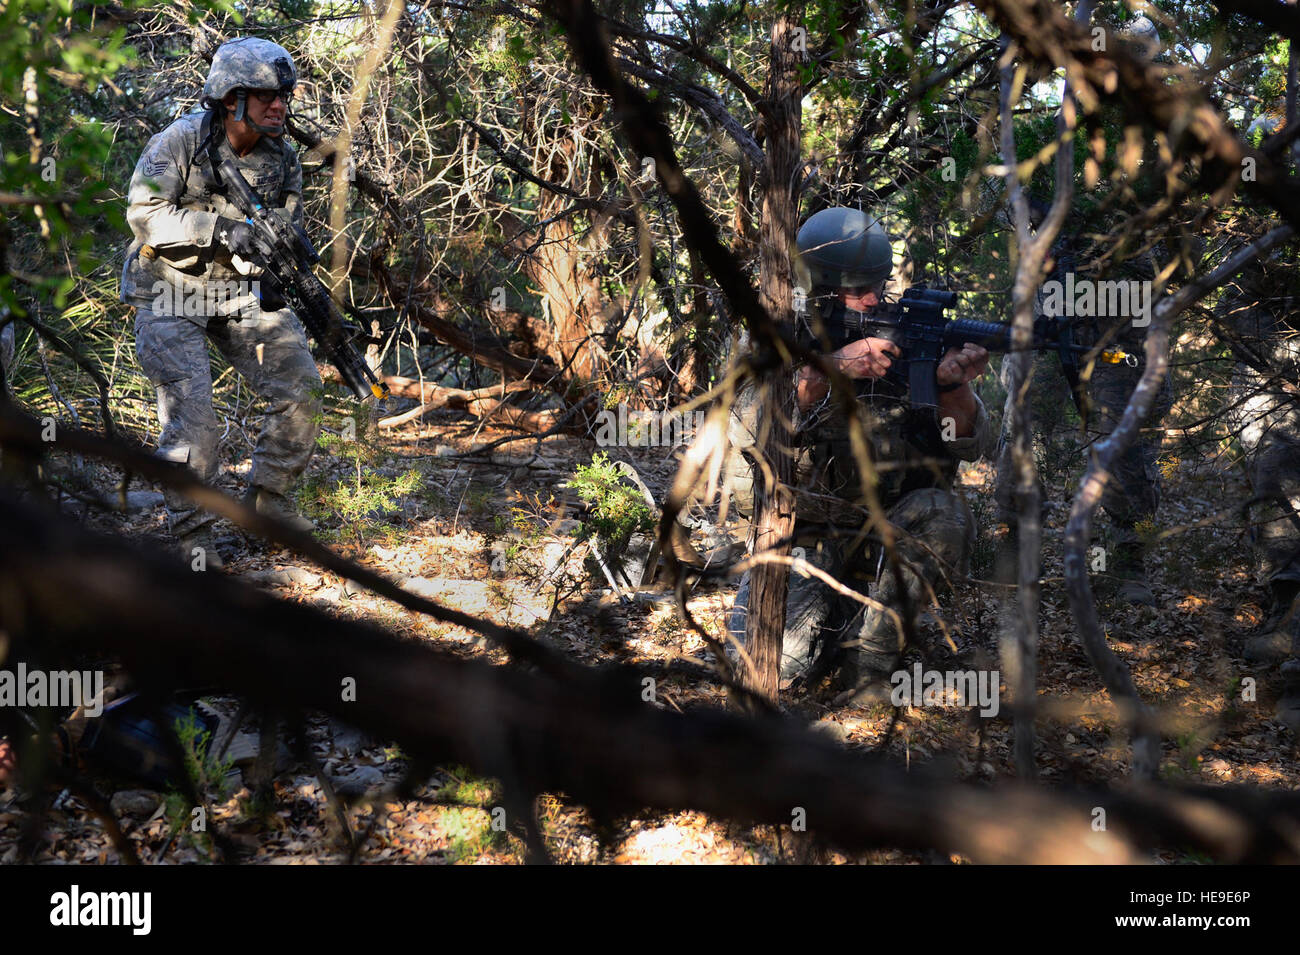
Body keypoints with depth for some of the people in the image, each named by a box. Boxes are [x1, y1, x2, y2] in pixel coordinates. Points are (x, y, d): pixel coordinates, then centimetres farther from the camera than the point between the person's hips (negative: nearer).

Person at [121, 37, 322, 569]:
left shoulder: (282, 161, 1)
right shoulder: (181, 142, -15)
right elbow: (144, 214, -21)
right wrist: (219, 229, -30)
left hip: (239, 290, 6)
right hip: (169, 293, -5)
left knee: (301, 388, -2)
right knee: (190, 411, -16)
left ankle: (267, 497, 17)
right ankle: (192, 534, -4)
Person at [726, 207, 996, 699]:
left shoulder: (902, 344, -2)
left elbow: (968, 445, -5)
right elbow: (748, 428, -25)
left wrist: (952, 385, -26)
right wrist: (828, 369, -35)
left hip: (891, 539, 2)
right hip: (803, 541, -2)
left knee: (941, 513, -30)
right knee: (778, 661, -24)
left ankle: (867, 661, -18)